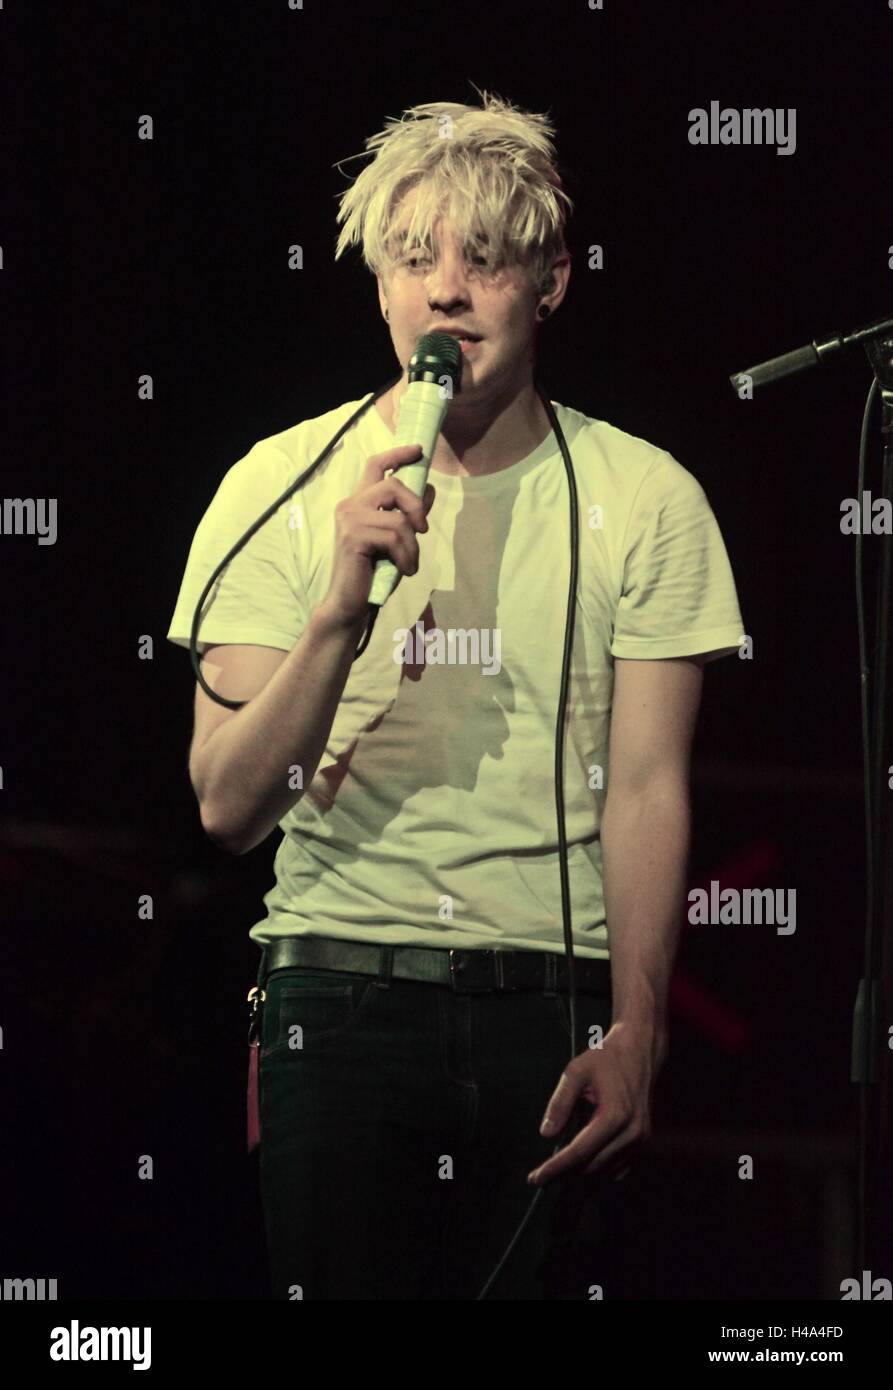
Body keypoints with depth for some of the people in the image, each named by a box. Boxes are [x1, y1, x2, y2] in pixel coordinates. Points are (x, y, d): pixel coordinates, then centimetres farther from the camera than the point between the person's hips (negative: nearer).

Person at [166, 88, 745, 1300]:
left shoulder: (644, 499, 3)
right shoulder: (281, 487, 3)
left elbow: (648, 789, -1)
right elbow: (229, 811, -3)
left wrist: (633, 1032, -13)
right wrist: (341, 609, -18)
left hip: (552, 1005, 0)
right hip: (339, 994, 0)